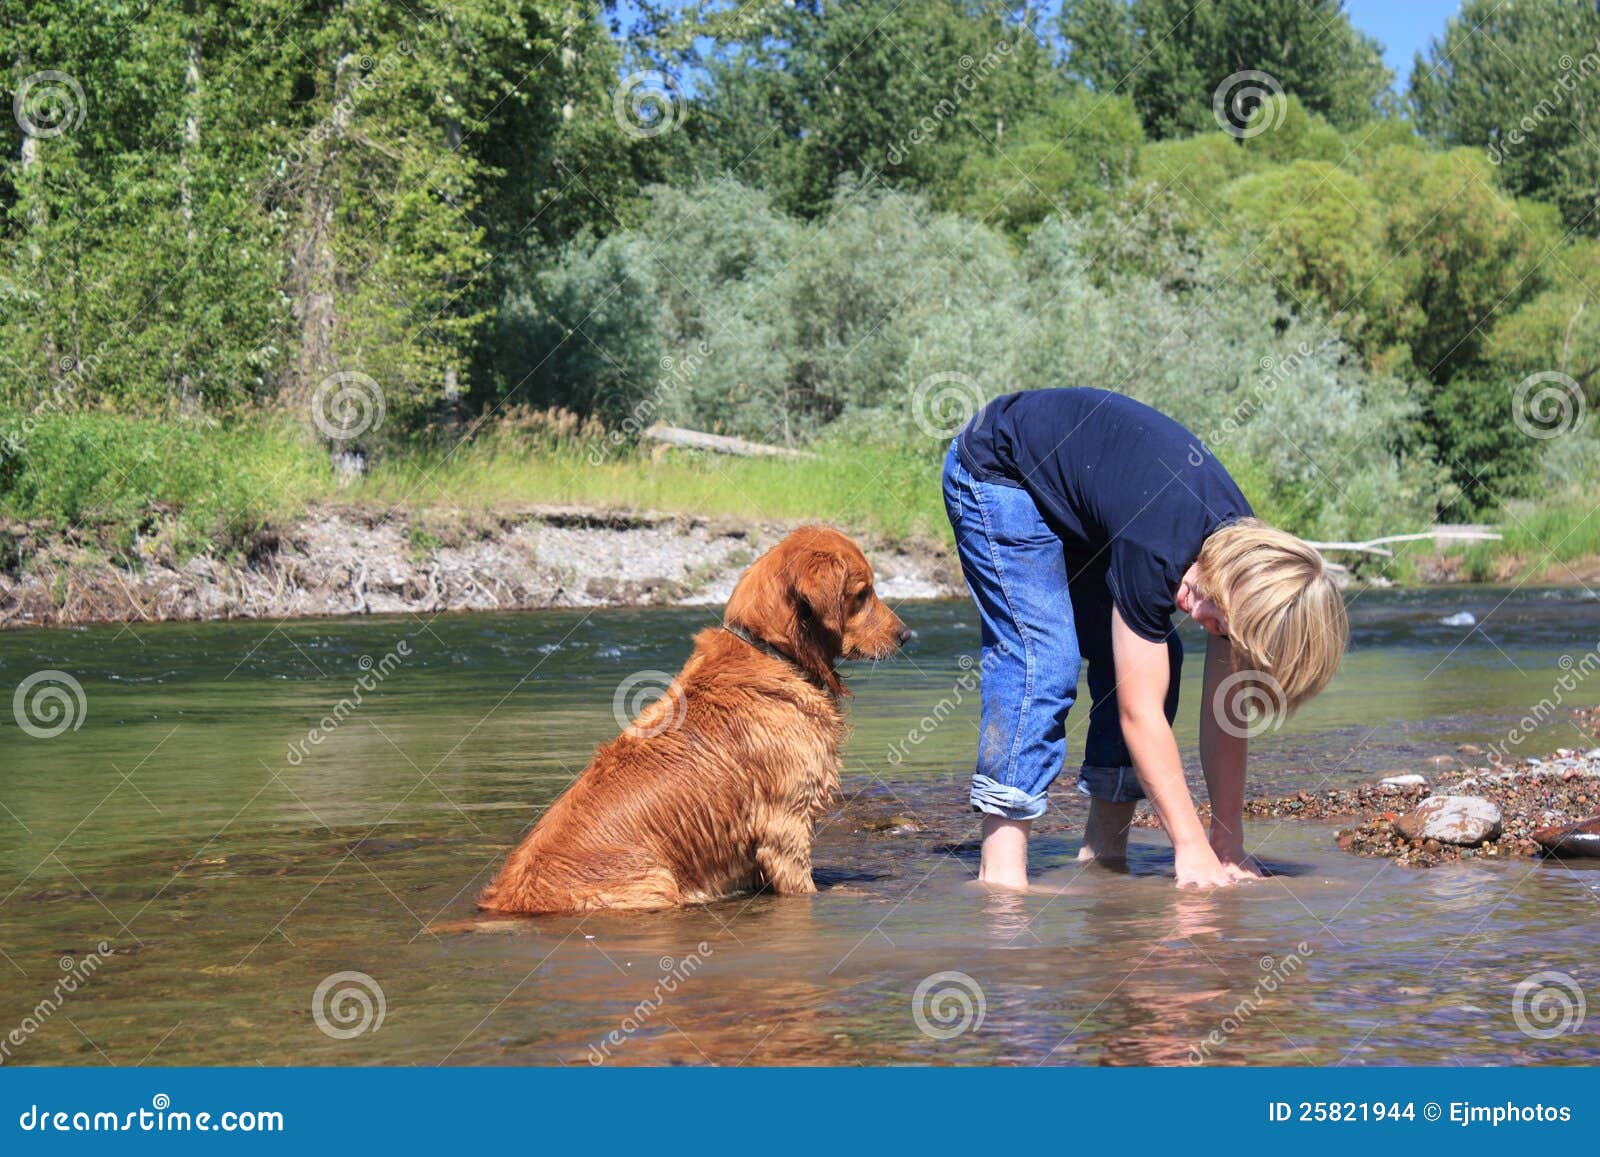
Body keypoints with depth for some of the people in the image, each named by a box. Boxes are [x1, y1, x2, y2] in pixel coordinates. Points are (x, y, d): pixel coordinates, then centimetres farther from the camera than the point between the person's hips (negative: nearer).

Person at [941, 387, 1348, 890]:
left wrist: (1228, 842, -8)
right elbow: (1140, 713, -34)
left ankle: (1103, 851, 4)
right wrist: (1191, 847, -31)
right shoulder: (1154, 551, -38)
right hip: (996, 468, -8)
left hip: (1075, 494, 8)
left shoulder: (1249, 551, -15)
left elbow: (1226, 711, -8)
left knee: (1145, 659, -2)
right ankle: (1001, 869, -25)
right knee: (1042, 658, -23)